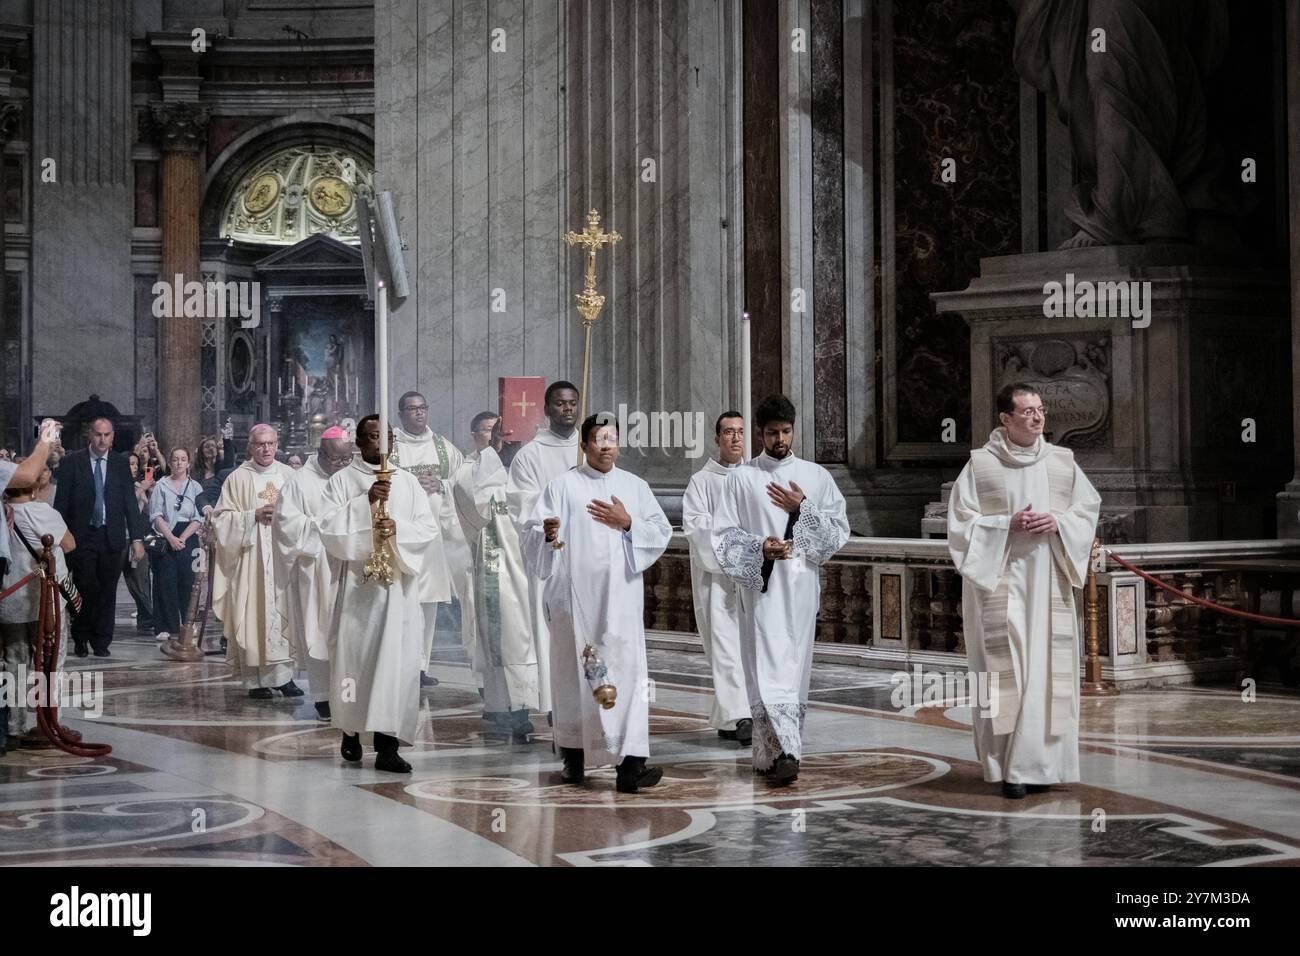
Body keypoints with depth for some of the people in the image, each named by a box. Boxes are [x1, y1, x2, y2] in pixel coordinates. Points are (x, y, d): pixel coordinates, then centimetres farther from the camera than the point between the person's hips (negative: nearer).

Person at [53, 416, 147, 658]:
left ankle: (101, 642, 14)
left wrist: (137, 538, -2)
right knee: (85, 589, -4)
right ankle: (81, 638, 16)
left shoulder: (121, 464, 6)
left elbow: (130, 503, 5)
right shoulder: (71, 462, 1)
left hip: (111, 537, 2)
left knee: (107, 592, 3)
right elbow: (61, 502, 1)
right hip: (81, 536, -2)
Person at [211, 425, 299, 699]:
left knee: (284, 612, -1)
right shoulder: (238, 478, 2)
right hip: (251, 556, -2)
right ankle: (255, 680, 0)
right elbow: (222, 518, 0)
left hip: (284, 554, 2)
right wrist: (254, 516, -12)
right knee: (255, 613, -4)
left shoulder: (288, 476, 9)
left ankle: (282, 675, 4)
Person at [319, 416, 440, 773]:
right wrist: (366, 502, -17)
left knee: (397, 662, -6)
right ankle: (351, 730, 27)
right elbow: (329, 527, -8)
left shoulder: (408, 482, 12)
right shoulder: (341, 481, 5)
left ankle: (387, 746, -6)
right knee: (354, 658, 4)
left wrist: (398, 528, -14)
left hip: (399, 586, 2)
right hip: (356, 585, -2)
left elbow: (429, 529, 5)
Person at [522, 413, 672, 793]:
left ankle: (630, 763, -17)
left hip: (620, 594, 1)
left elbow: (662, 532, 9)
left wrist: (628, 523, -6)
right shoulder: (563, 486, 4)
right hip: (574, 593, -1)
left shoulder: (635, 487, 12)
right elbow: (532, 535, -4)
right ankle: (574, 756, 20)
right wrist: (547, 533, -26)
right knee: (574, 670, 5)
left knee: (627, 670, -10)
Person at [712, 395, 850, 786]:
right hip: (761, 584, -2)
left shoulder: (816, 476, 9)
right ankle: (786, 751, -19)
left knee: (793, 666, 5)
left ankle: (773, 753, 14)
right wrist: (759, 547, -14)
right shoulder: (741, 477, 5)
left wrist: (802, 509, -9)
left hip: (802, 584, 2)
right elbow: (724, 534, 2)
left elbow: (839, 530, 5)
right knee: (769, 668, -12)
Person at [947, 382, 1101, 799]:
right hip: (1000, 581, -3)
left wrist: (1058, 522, -7)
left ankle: (1037, 762, 7)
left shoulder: (1062, 462, 9)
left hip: (1049, 583, 3)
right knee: (1005, 670, -6)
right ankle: (1008, 767, 0)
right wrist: (1008, 524, -14)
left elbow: (1088, 510, 12)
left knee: (1048, 669, -1)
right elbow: (961, 523, -1)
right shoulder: (980, 464, 0)